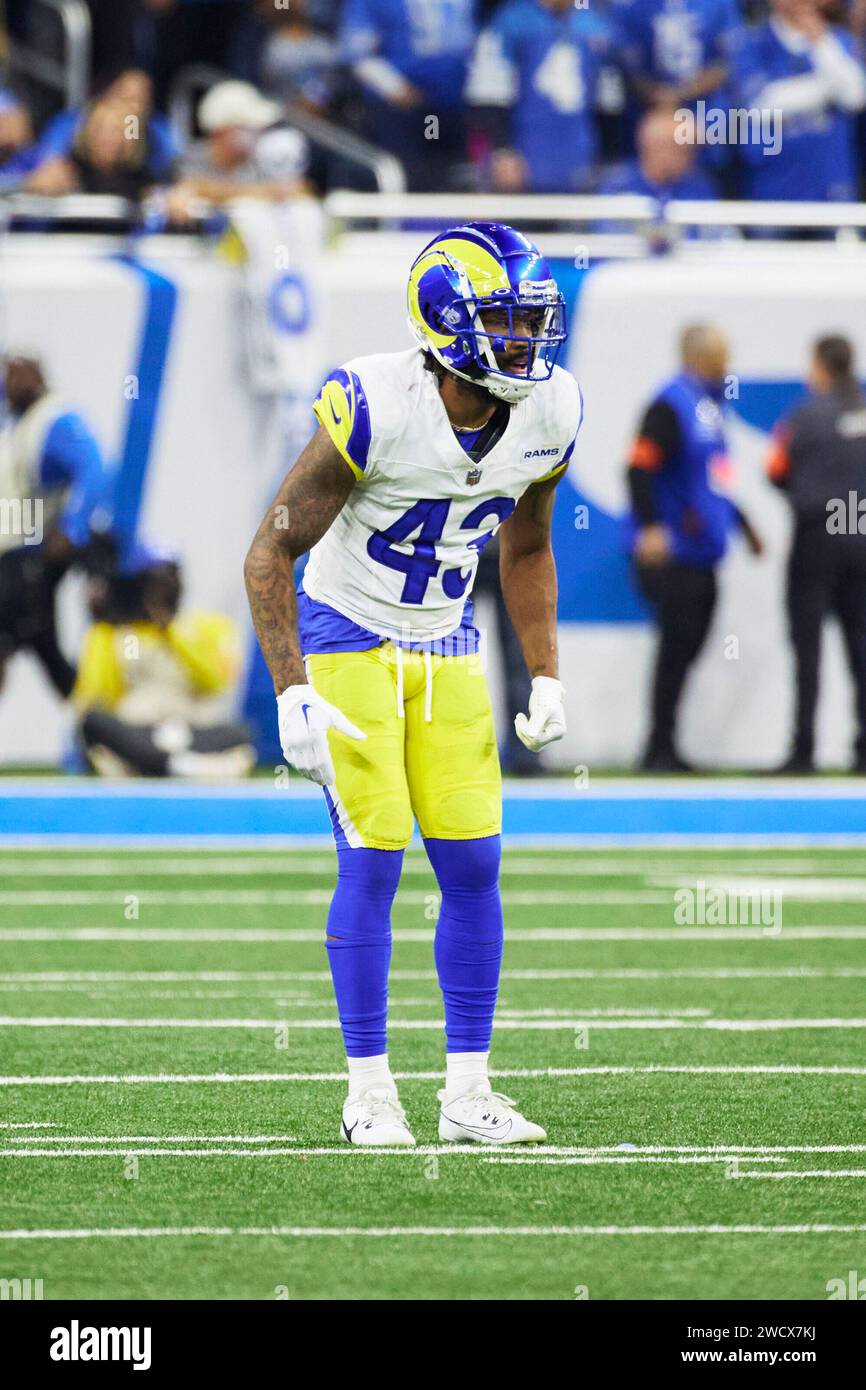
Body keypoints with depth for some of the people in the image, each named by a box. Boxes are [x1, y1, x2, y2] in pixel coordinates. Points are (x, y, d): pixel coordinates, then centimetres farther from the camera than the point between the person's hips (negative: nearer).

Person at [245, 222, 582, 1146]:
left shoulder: (549, 413, -8)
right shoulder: (375, 409, -25)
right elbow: (272, 552, -16)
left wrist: (546, 679, 7)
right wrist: (294, 697, -20)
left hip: (446, 647, 5)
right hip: (348, 641, -5)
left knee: (474, 863, -1)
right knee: (373, 859, -11)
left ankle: (467, 1095, 6)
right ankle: (368, 1093, -2)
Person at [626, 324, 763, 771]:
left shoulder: (710, 404, 16)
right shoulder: (671, 406, -13)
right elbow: (640, 468, -21)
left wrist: (742, 523, 31)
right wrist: (650, 528, -31)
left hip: (701, 556, 9)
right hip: (671, 556, -9)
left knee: (686, 649, 10)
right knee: (677, 646, -8)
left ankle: (662, 749, 15)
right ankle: (660, 747, -2)